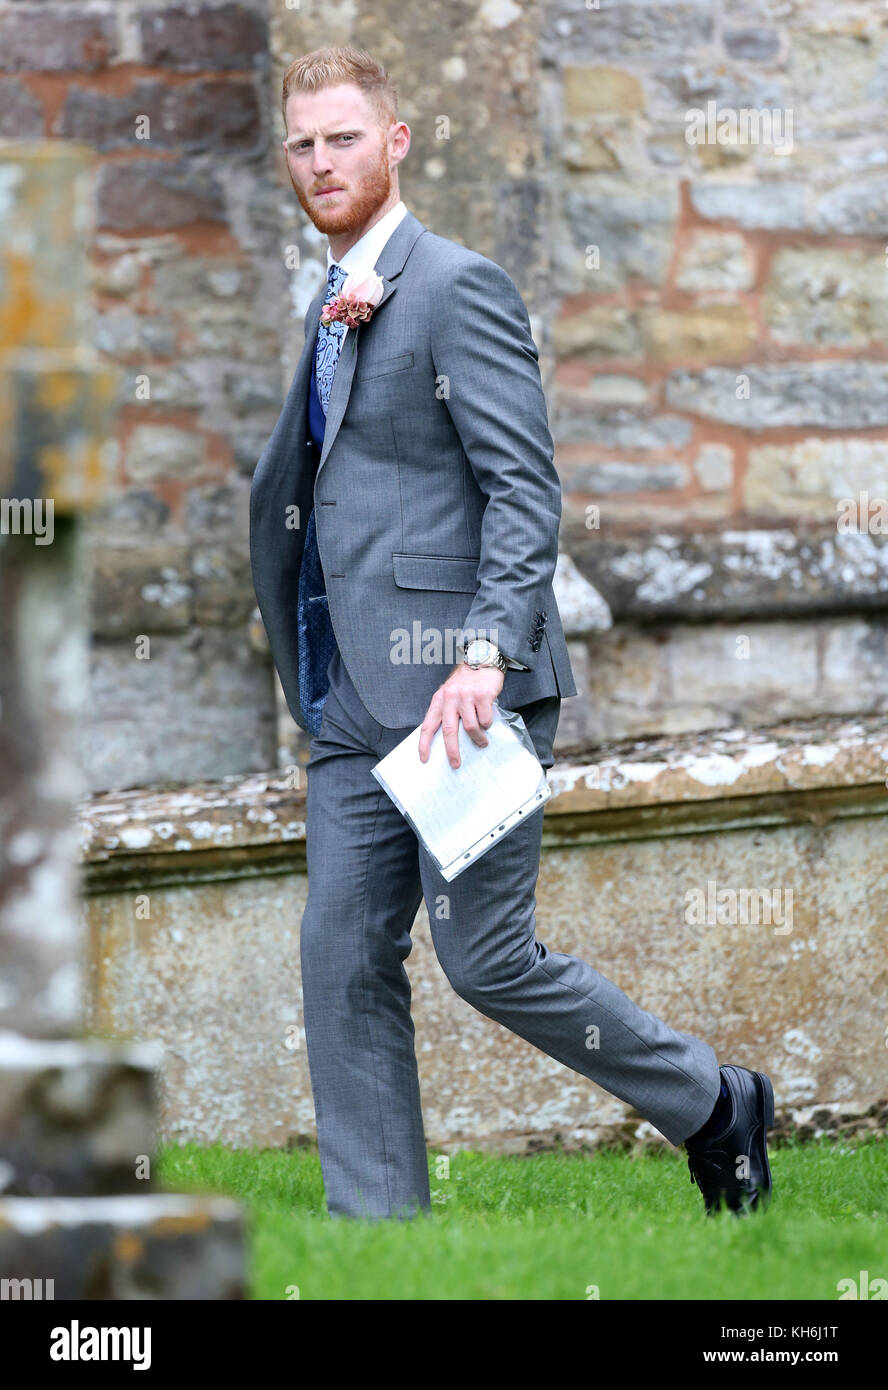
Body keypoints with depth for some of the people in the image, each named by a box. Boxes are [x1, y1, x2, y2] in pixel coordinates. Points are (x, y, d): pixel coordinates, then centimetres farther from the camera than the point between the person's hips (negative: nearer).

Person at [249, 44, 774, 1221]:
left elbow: (525, 486, -14)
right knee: (344, 964, 2)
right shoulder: (326, 308, 19)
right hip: (354, 702, 8)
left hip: (459, 688, -8)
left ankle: (715, 1108, 12)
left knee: (486, 958, -7)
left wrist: (486, 653, -25)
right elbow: (286, 482, 9)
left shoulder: (458, 287, -7)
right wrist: (327, 335, -5)